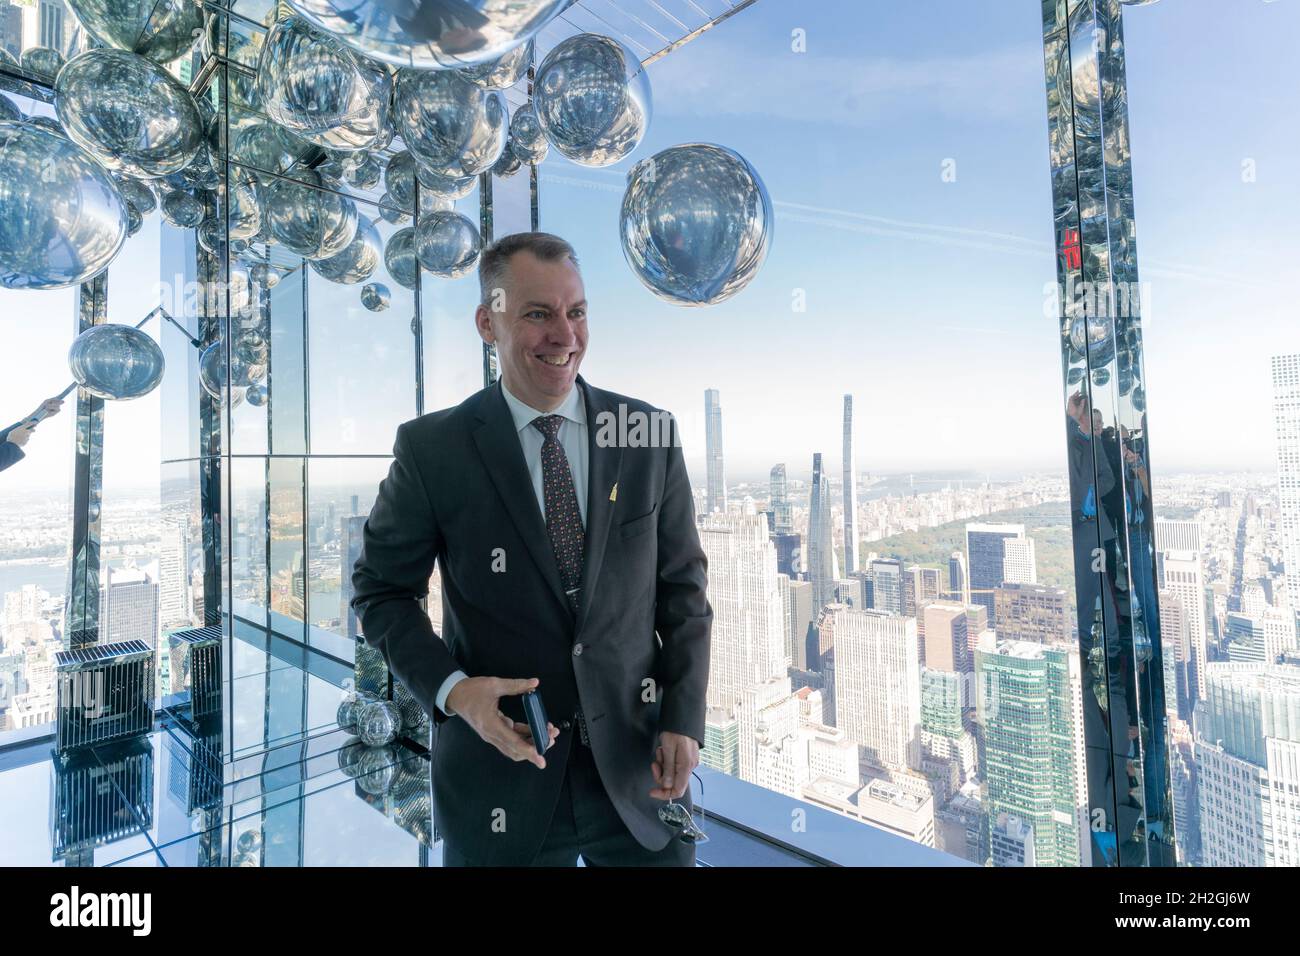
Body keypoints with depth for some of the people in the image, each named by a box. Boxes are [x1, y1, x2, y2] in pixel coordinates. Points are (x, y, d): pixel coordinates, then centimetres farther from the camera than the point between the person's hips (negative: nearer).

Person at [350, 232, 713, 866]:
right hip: (501, 760, -1)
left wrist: (684, 720, -4)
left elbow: (682, 584, 1)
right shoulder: (432, 448, -10)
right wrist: (451, 689, -15)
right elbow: (381, 591, 0)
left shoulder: (649, 435, -5)